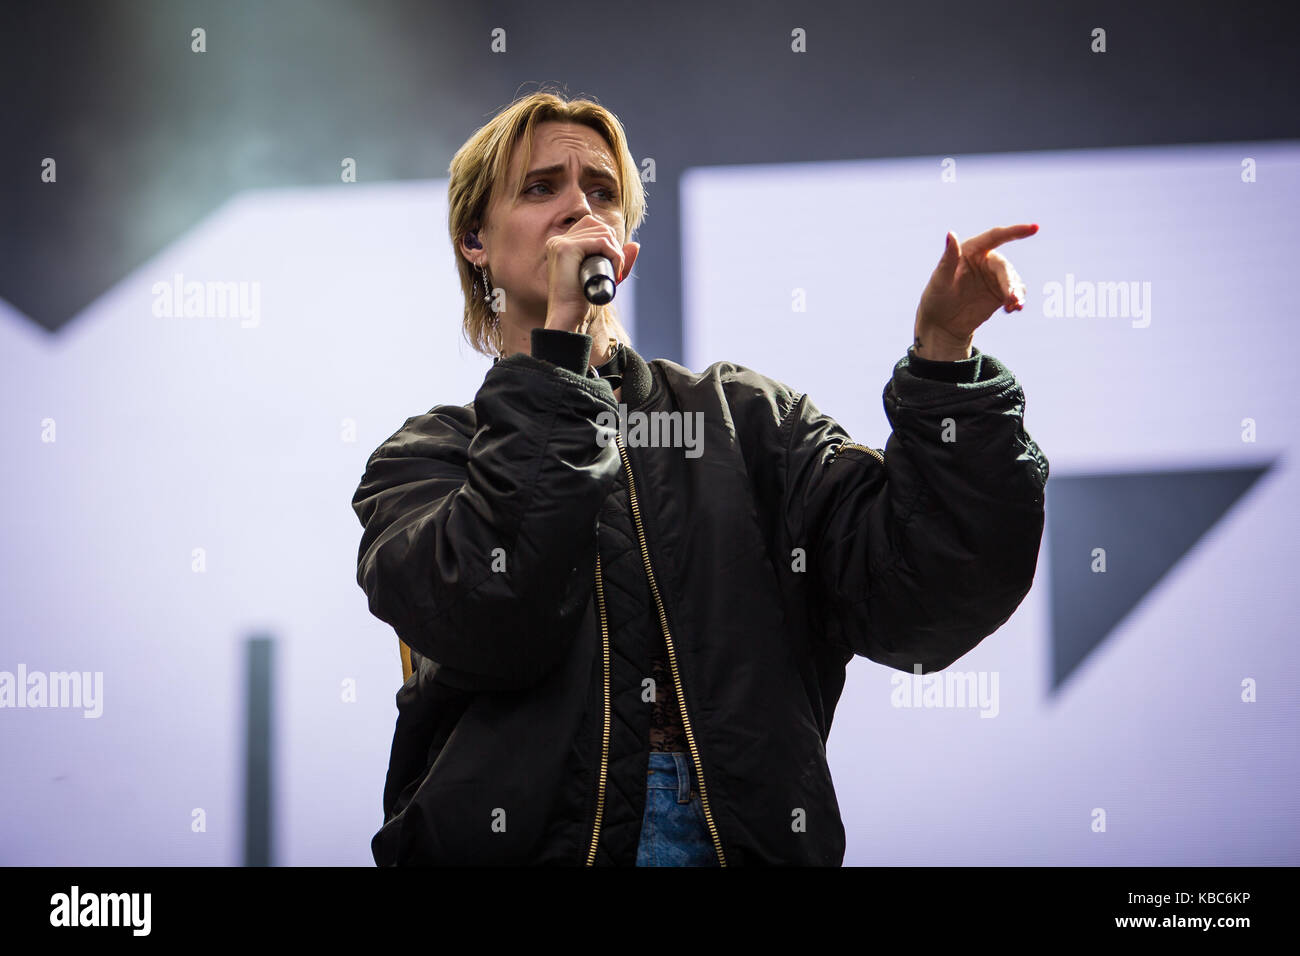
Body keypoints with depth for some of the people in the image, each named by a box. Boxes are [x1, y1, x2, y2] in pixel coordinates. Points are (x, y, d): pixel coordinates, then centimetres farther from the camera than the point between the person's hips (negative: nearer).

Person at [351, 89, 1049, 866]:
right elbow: (487, 625, -10)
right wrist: (559, 339, -6)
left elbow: (923, 598, 1)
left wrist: (945, 354, -9)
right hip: (525, 839, -1)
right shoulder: (427, 458, 12)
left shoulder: (745, 417, 14)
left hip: (744, 841, 2)